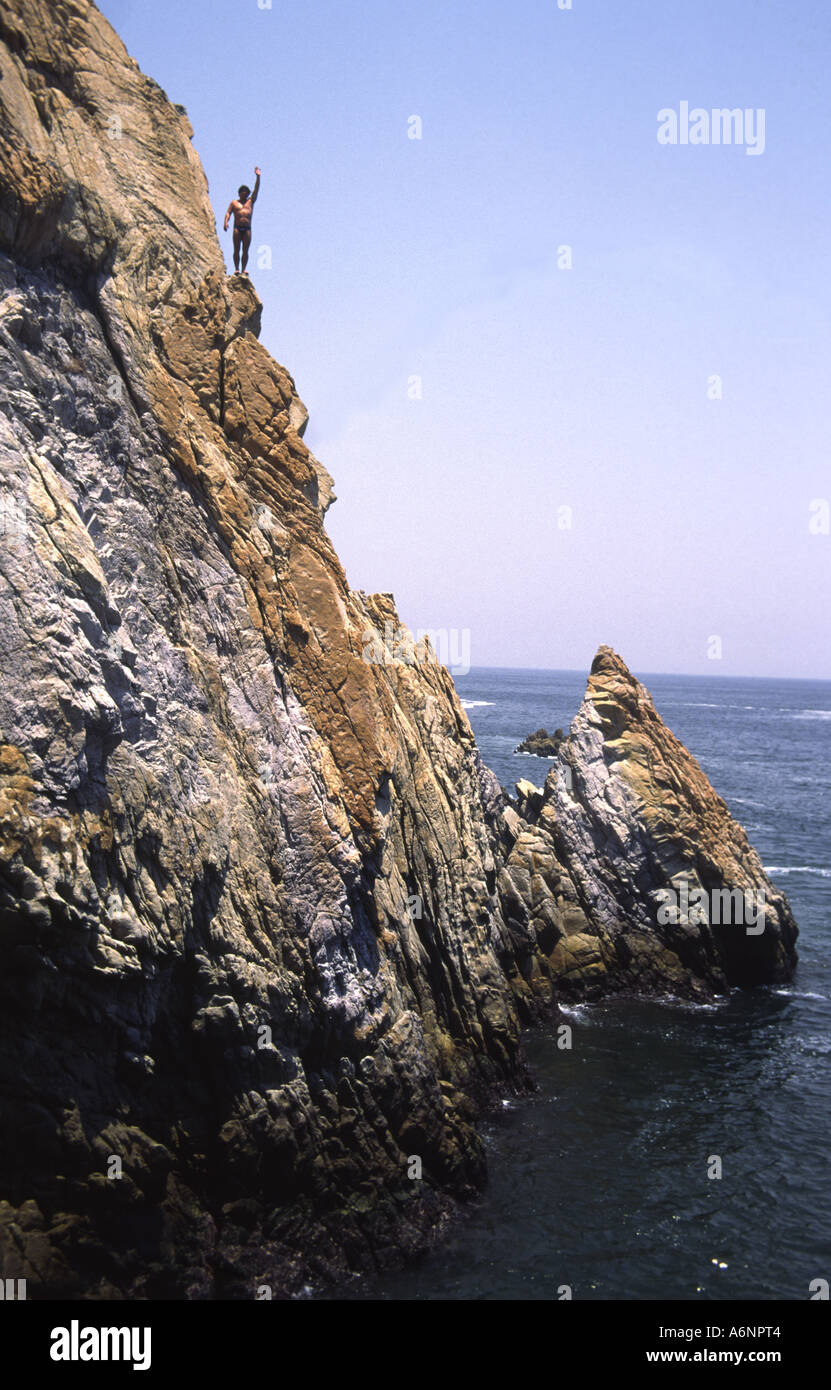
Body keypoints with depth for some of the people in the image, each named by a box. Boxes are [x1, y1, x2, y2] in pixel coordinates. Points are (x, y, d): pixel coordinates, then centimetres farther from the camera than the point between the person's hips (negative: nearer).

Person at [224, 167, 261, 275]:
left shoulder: (250, 201, 18)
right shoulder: (234, 202, 14)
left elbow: (256, 190, 11)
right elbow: (228, 213, 7)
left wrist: (258, 177, 3)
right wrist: (226, 222, -12)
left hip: (247, 229, 1)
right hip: (237, 228, -1)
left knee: (245, 250, -4)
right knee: (237, 249, -5)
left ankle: (244, 269, -5)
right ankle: (236, 268, -6)